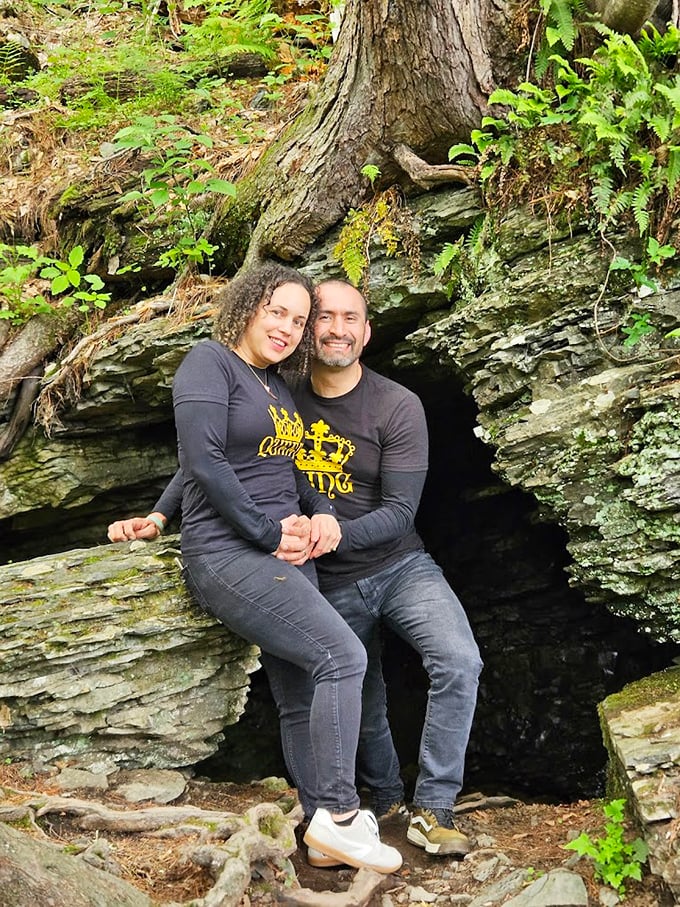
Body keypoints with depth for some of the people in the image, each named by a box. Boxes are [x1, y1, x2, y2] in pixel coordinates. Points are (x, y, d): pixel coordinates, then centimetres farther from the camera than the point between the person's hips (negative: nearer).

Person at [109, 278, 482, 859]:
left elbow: (399, 512, -17)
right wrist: (156, 517, -11)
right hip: (330, 585, 2)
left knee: (460, 663, -23)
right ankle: (385, 799, 40)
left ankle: (433, 810, -11)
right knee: (361, 704, 13)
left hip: (400, 566, -2)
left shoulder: (398, 407, -12)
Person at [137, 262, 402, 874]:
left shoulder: (277, 385, 17)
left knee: (302, 697, 8)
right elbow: (204, 461, -18)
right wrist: (269, 533, -15)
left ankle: (325, 828, 14)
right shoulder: (211, 363, -8)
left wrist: (322, 514, 1)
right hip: (229, 554, -9)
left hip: (286, 556, 9)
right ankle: (339, 813, -10)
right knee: (342, 656, -18)